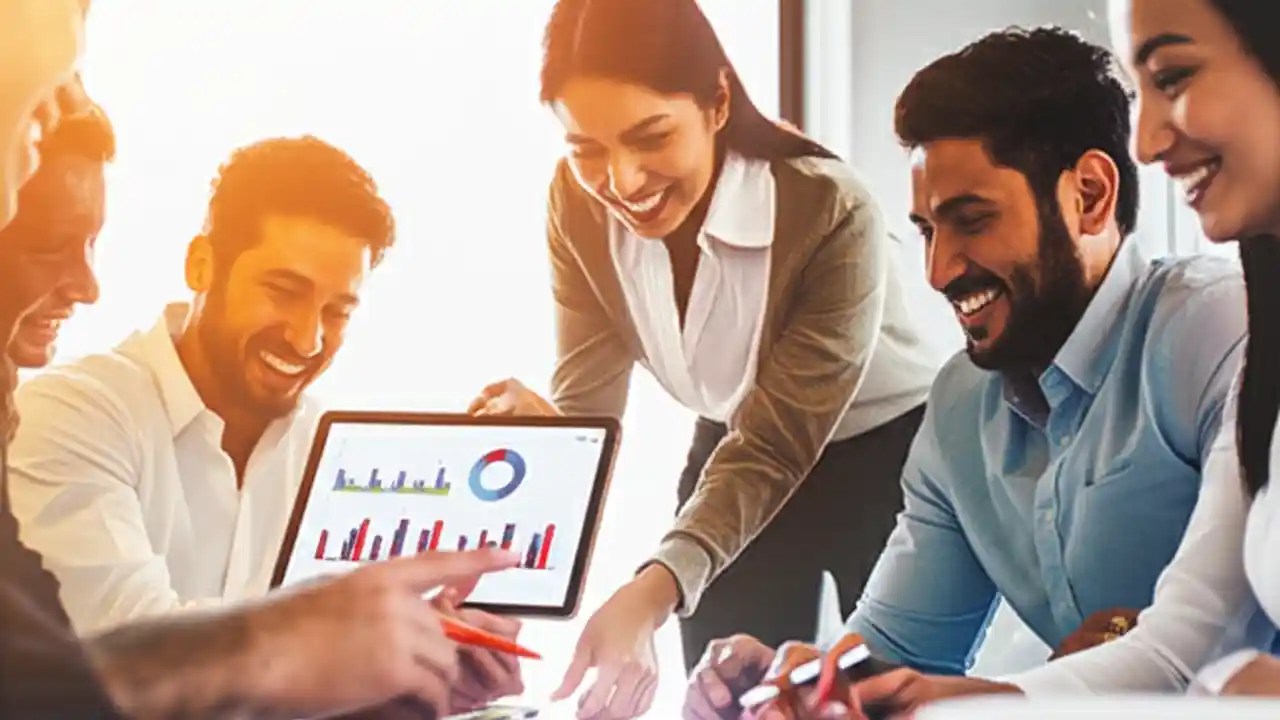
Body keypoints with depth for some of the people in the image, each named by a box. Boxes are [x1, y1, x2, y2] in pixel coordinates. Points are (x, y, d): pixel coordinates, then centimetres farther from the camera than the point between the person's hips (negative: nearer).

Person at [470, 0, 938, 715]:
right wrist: (540, 429, -39)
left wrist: (652, 595, -47)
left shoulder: (831, 215, -32)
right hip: (734, 448, 4)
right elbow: (588, 405, -15)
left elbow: (774, 449, -32)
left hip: (886, 462, -4)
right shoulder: (580, 203, -17)